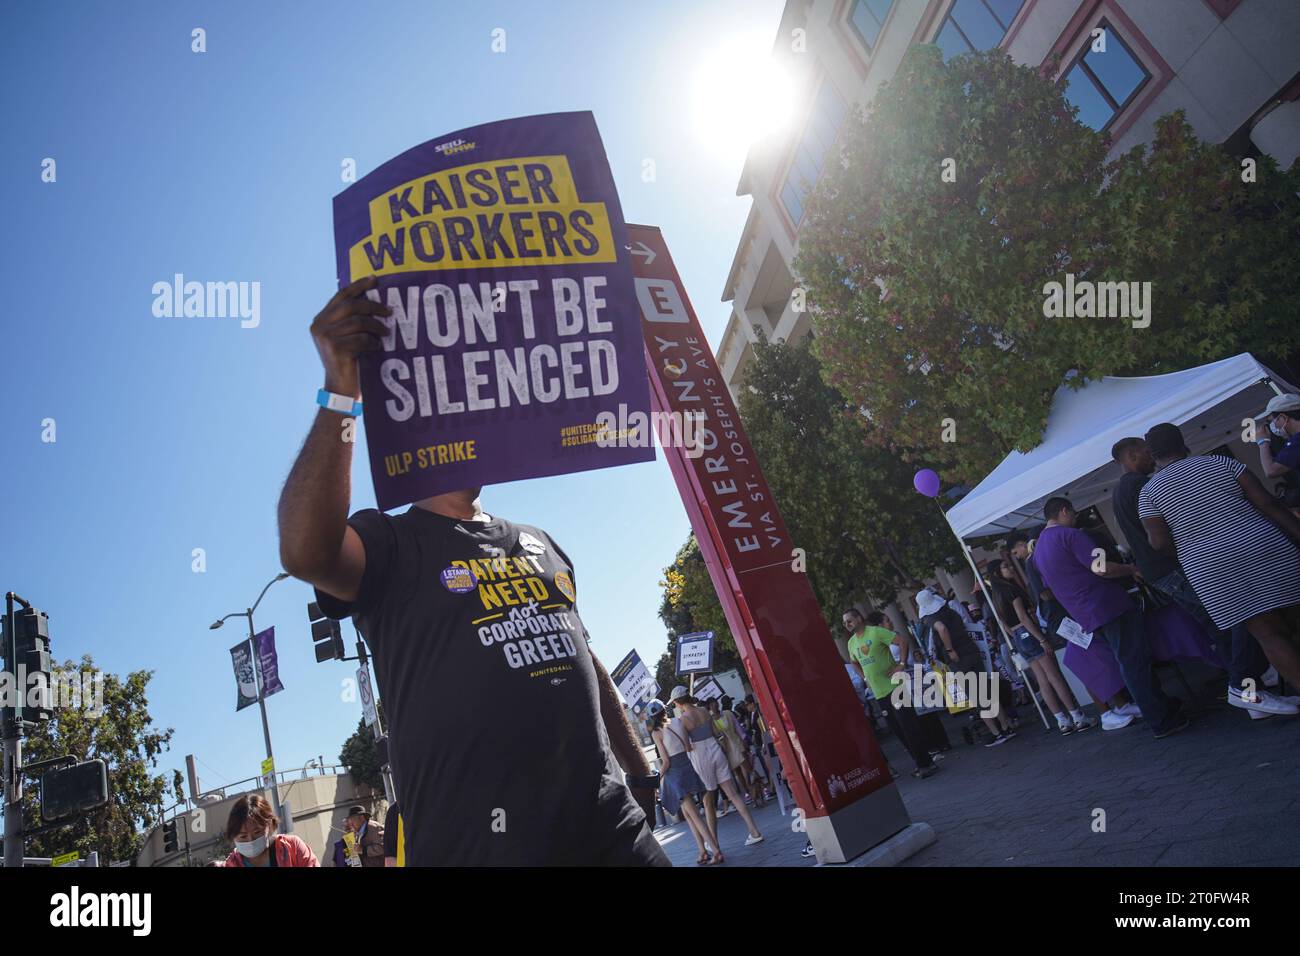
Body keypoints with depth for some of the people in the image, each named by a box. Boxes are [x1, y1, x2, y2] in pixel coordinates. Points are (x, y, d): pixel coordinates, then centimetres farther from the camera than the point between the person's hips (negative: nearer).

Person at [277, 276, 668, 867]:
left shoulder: (538, 543, 18)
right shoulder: (387, 543, -1)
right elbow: (305, 552, -25)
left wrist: (642, 778, 19)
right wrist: (342, 390, -28)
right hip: (483, 842, -5)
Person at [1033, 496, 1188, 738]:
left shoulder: (1038, 551, 16)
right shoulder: (1070, 535, -11)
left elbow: (1048, 590, 24)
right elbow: (1101, 568, -20)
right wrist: (1132, 569, -4)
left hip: (1087, 617, 8)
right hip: (1110, 606, -8)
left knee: (1131, 663, 18)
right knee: (1137, 662, -2)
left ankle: (1164, 707, 27)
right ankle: (1164, 721, 3)